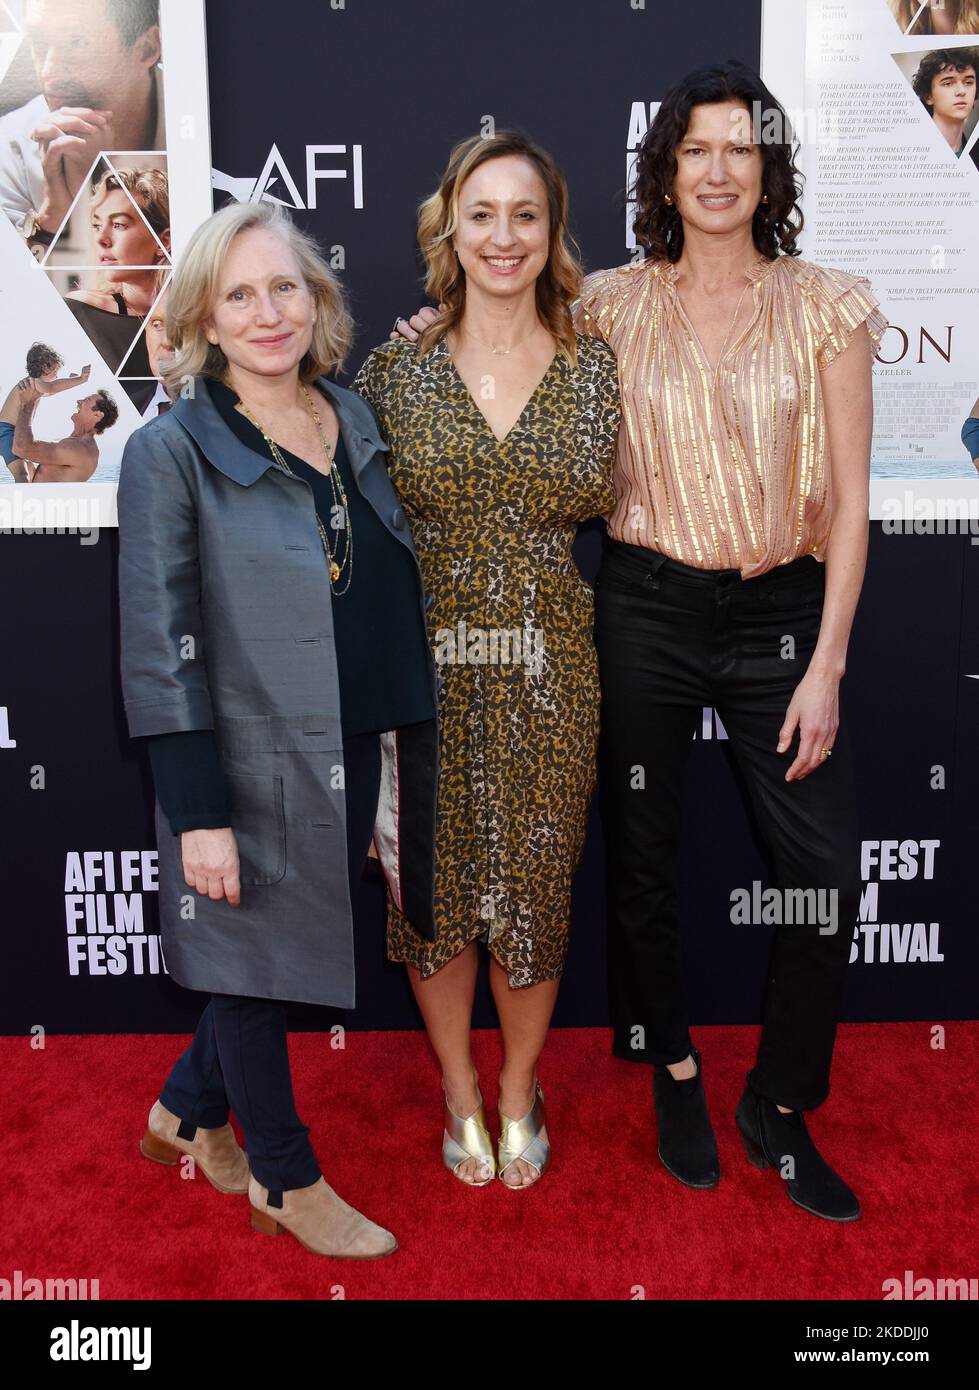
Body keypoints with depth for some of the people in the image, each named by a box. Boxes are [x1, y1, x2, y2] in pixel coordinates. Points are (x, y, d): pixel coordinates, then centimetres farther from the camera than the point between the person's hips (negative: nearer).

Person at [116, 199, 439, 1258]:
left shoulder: (360, 425, 7)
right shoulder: (172, 452, -10)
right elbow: (160, 645, -13)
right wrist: (198, 811, -17)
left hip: (361, 760, 6)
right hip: (253, 770, -6)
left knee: (291, 955, 18)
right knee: (255, 969, 12)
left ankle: (186, 1112, 44)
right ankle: (286, 1180, 35)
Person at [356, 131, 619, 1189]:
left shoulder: (597, 370, 1)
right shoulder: (396, 370, 0)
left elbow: (615, 516, 11)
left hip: (546, 672, 0)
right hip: (426, 667, 0)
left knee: (535, 887, 10)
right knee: (434, 879, 11)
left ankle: (519, 1089, 37)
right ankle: (459, 1089, 37)